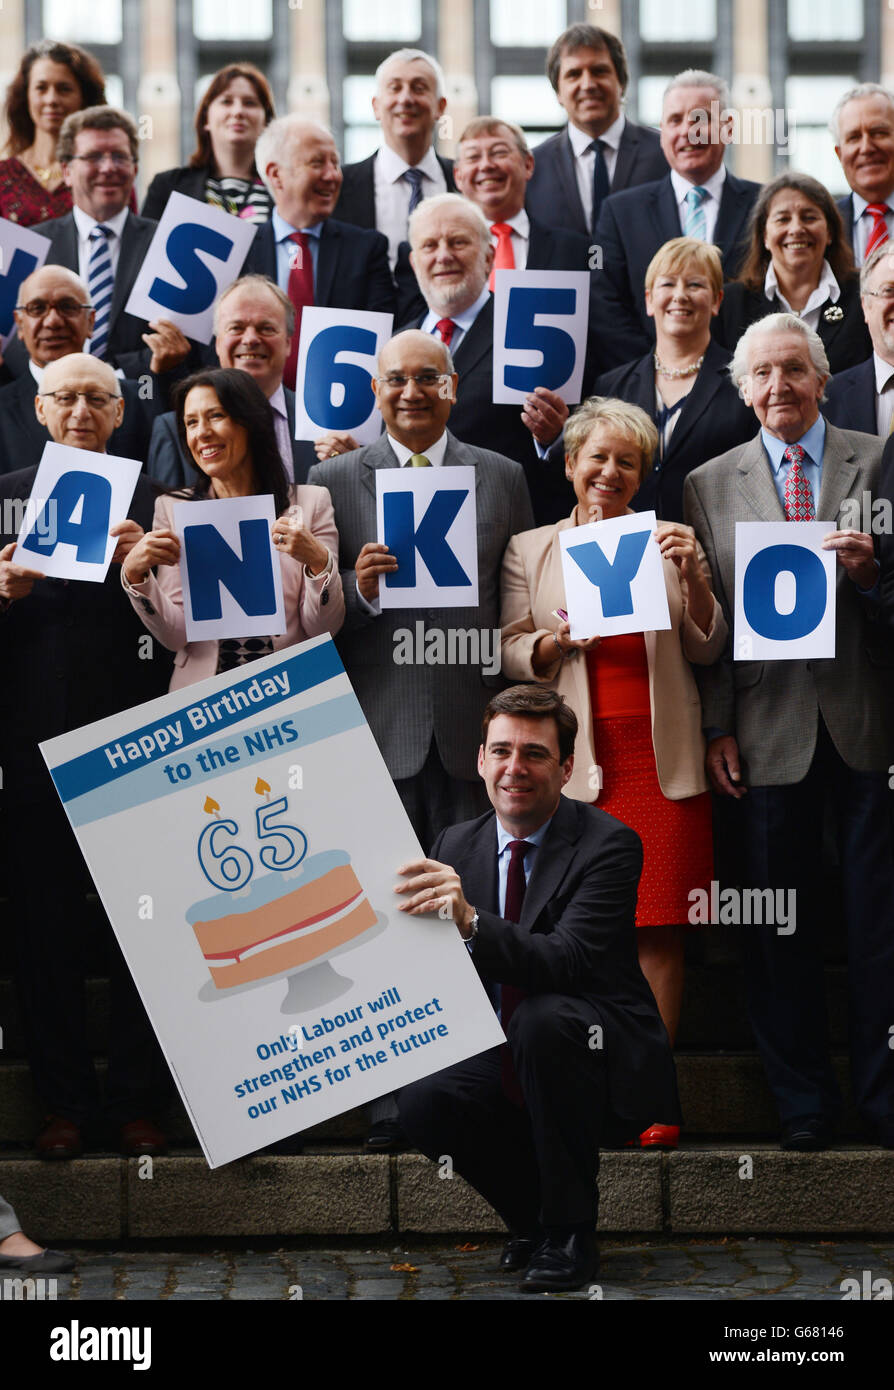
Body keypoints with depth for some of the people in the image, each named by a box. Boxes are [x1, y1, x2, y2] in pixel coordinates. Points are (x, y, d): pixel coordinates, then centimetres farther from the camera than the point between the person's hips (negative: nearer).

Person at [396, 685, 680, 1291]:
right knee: (425, 1102, -24)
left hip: (607, 1067, -5)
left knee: (542, 1017, -36)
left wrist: (469, 921, -45)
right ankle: (533, 1217, 6)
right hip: (511, 1062, 5)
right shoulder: (456, 846, 3)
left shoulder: (608, 844, -15)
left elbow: (568, 961, -30)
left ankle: (570, 1231, -18)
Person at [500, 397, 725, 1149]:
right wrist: (560, 640, -11)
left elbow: (707, 651, 10)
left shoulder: (664, 543, 14)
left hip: (660, 761, 1)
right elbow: (510, 655, 8)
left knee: (658, 929, -4)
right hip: (571, 759, -1)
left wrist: (695, 577, -6)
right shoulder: (530, 550, 12)